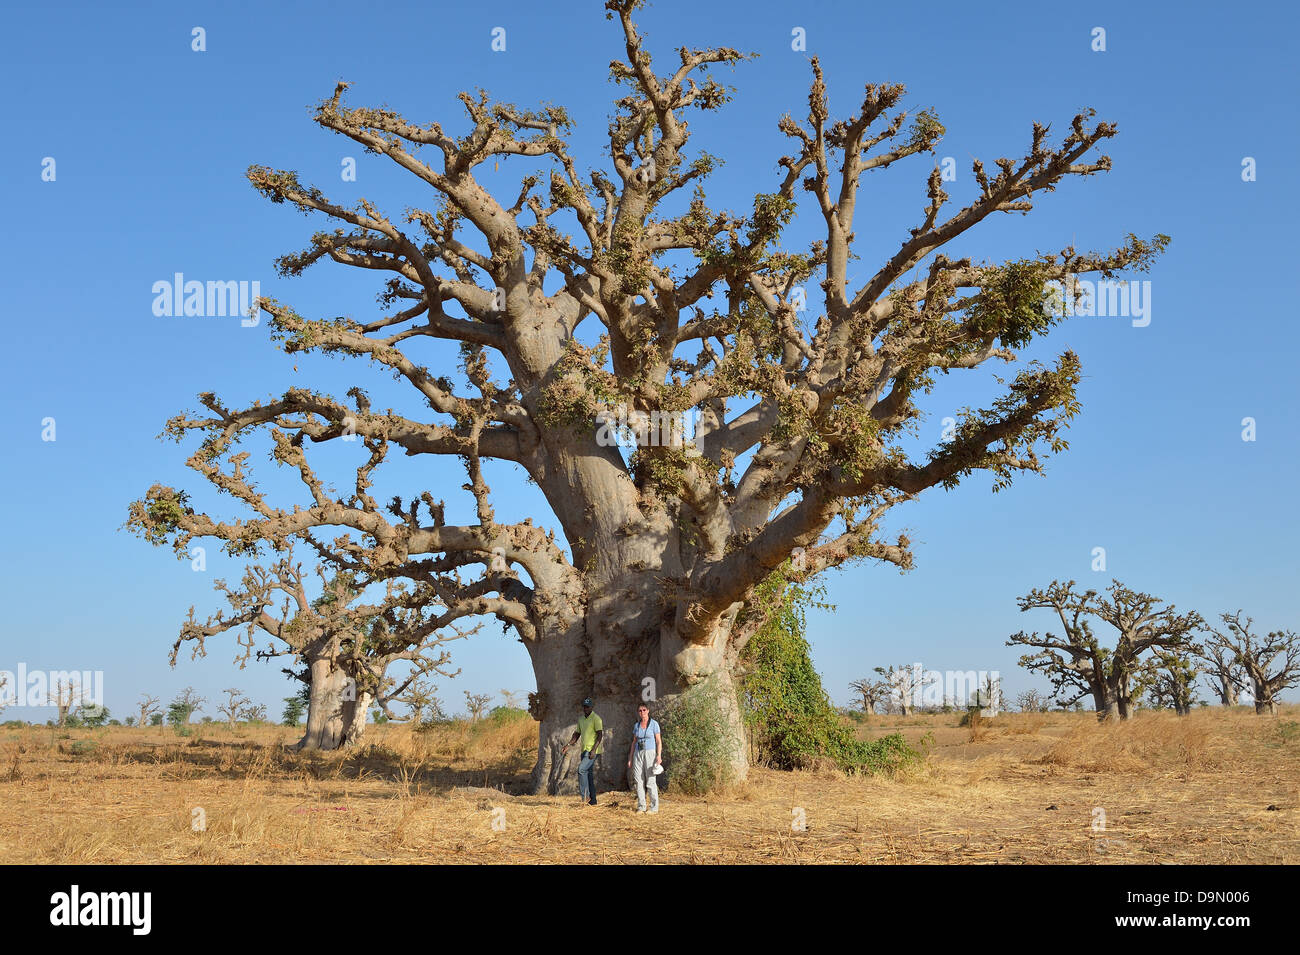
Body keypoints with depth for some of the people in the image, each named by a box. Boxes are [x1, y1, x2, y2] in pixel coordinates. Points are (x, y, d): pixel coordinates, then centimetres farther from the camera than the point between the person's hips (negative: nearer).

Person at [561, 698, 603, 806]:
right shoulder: (580, 719, 15)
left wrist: (594, 750, -23)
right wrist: (568, 745, 11)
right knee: (589, 774, 8)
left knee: (582, 769, -19)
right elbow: (577, 734, 22)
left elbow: (600, 735, -15)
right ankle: (592, 800, 12)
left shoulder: (596, 718, -9)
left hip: (593, 750, -8)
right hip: (584, 750, 8)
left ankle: (584, 795, -15)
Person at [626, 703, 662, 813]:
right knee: (639, 781, 2)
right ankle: (641, 806, 8)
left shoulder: (654, 724, -1)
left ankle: (654, 807, 0)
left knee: (651, 781, -6)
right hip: (638, 754, 5)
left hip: (650, 753, -5)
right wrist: (630, 758, 13)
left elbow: (659, 741, -4)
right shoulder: (636, 725, 12)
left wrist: (659, 756, -15)